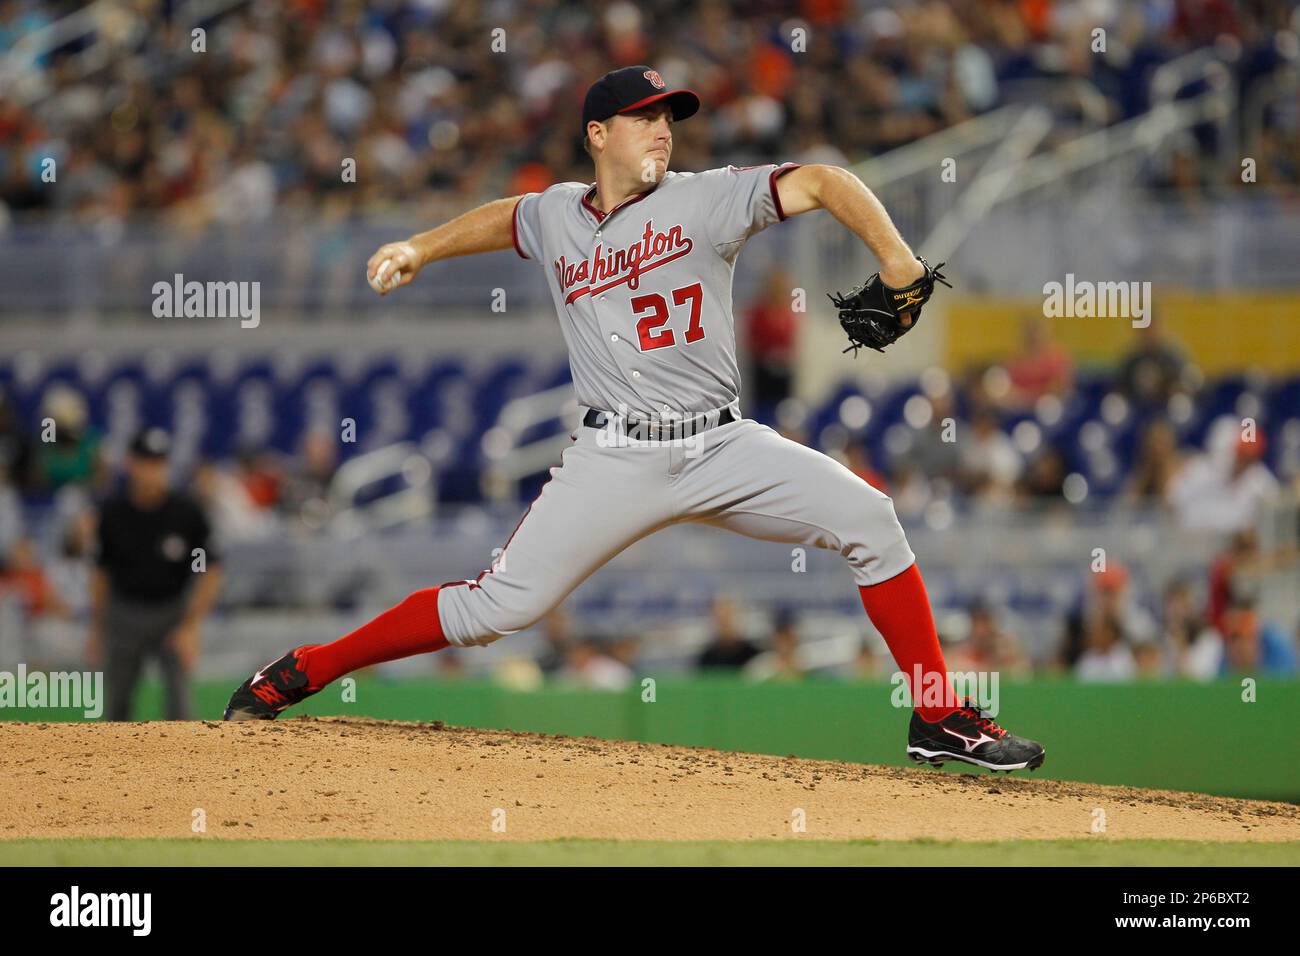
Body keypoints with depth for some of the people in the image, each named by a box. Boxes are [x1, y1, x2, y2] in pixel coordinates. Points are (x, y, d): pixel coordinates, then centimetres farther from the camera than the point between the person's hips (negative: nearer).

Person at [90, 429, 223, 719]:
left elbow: (211, 573, -8)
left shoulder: (186, 511, -13)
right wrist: (95, 627, 11)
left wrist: (191, 626, -14)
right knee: (117, 699, 9)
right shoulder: (113, 512, -6)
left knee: (178, 691, -17)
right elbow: (102, 570, 7)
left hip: (173, 612, -2)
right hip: (124, 613, 2)